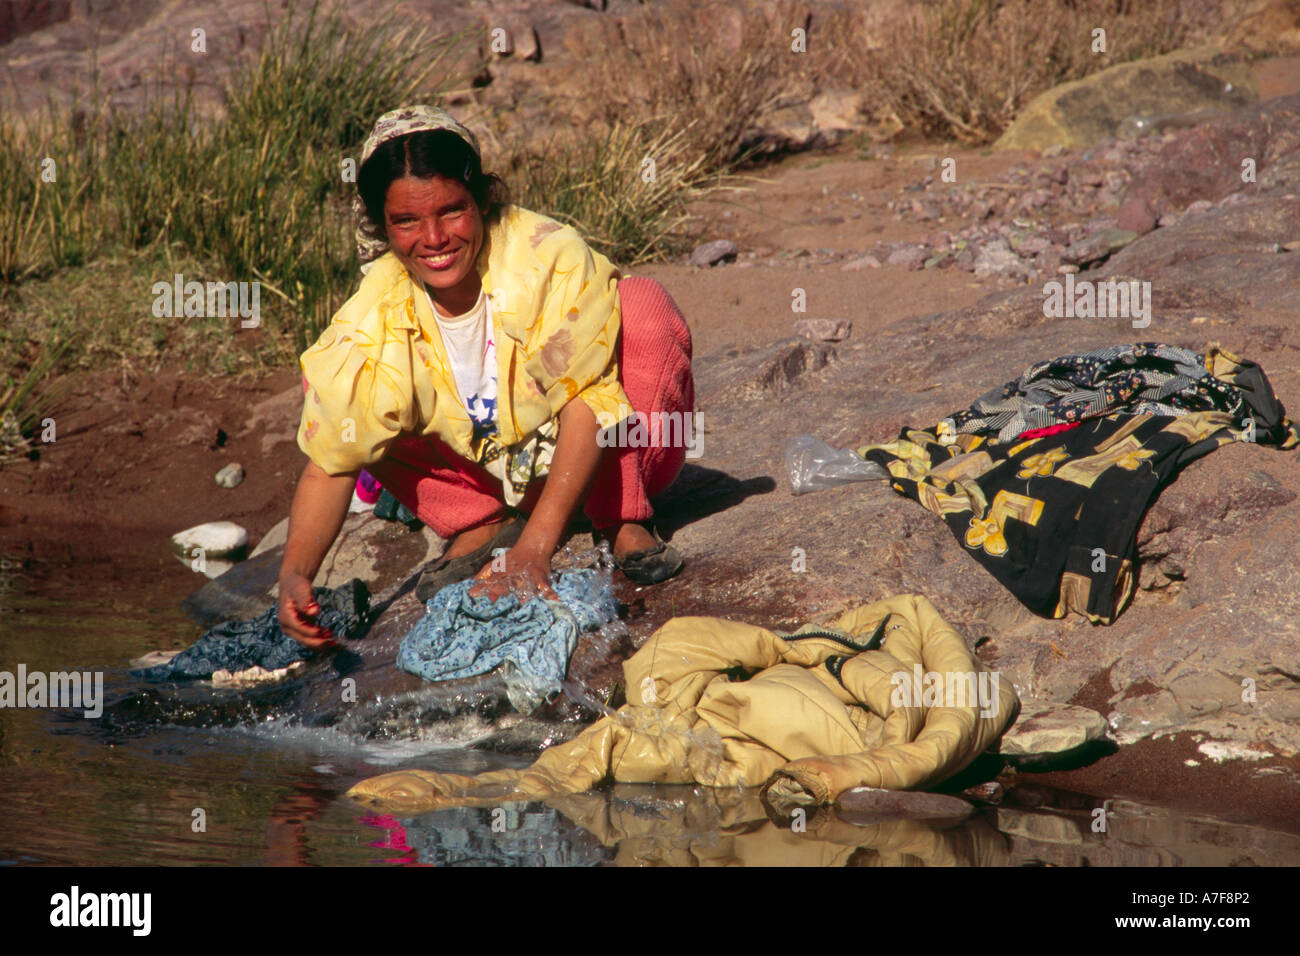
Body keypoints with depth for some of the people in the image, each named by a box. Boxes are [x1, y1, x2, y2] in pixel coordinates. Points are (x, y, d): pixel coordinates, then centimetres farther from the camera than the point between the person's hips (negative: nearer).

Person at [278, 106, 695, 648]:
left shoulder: (551, 258, -30)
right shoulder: (371, 326, -21)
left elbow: (586, 403, -31)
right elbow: (329, 464, -17)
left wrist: (533, 550, -41)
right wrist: (295, 574, -36)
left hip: (603, 459, -2)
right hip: (488, 474, 2)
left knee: (643, 304, -30)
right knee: (324, 383, -15)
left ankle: (623, 518, -17)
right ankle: (482, 526, -4)